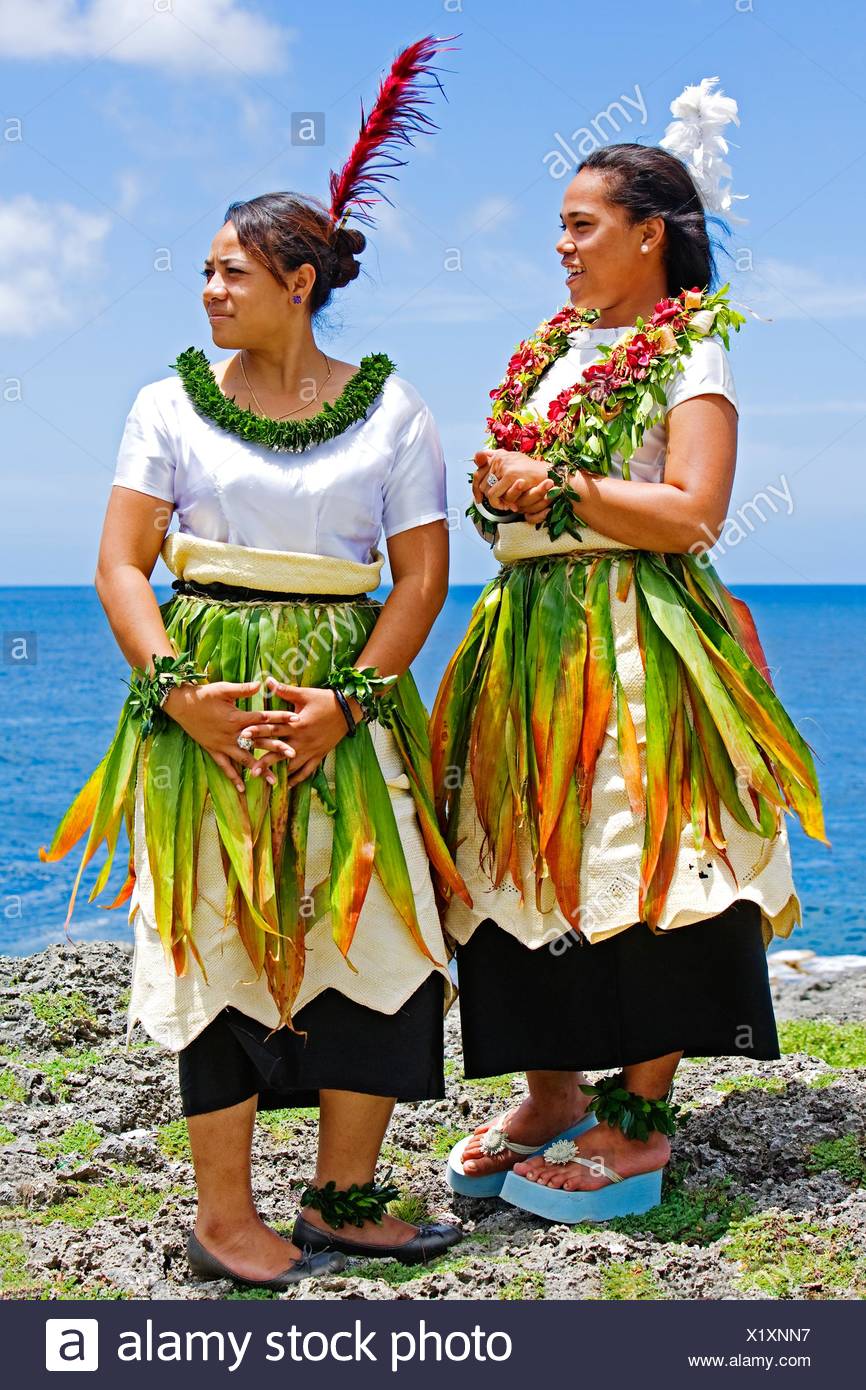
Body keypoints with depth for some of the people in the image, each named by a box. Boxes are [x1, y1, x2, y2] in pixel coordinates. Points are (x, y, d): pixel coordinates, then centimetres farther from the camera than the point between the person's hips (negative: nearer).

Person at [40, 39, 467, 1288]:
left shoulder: (390, 409, 5)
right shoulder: (173, 402, 6)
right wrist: (177, 688, -14)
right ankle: (225, 1220, 9)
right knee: (216, 932, -1)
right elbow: (121, 562, 1)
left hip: (344, 695, 1)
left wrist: (348, 700, -12)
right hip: (203, 693, 0)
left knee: (377, 925, -4)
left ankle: (343, 1200, 11)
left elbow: (423, 573, 0)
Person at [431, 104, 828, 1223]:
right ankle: (554, 1097, 19)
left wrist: (556, 487, -12)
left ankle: (639, 1125, 4)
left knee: (635, 870, -6)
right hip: (530, 636, 8)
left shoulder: (690, 353, -3)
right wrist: (499, 492, 7)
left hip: (634, 640, -7)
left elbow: (691, 515, -15)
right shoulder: (553, 349, 19)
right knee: (530, 868, 7)